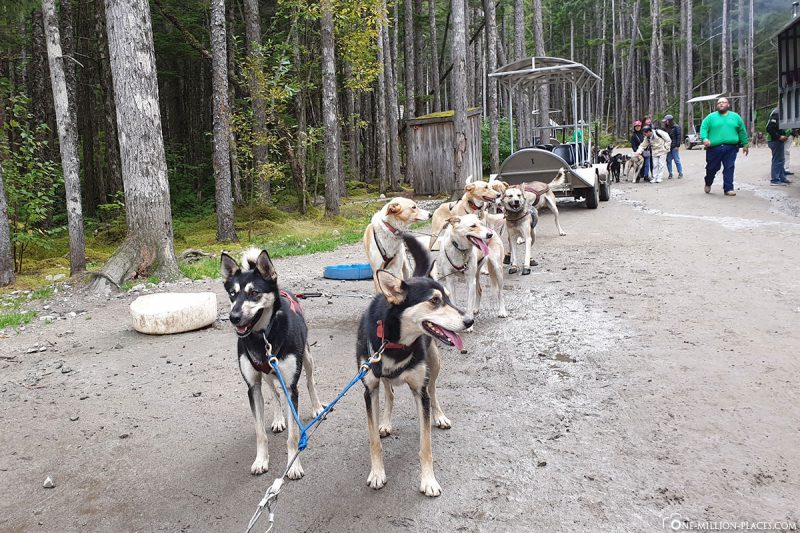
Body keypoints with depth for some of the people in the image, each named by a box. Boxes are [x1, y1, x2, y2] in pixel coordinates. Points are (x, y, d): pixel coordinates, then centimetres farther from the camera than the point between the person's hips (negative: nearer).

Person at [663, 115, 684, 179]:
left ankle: (680, 173, 10)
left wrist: (677, 145, -13)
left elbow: (678, 136, -8)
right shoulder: (666, 127, 9)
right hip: (667, 146, 5)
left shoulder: (676, 127, -6)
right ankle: (670, 173, 13)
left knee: (677, 160, 0)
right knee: (668, 160, 5)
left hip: (674, 147, -5)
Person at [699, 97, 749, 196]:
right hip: (714, 148, -1)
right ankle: (708, 183, 34)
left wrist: (745, 144, 16)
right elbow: (703, 128, -1)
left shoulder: (735, 117, 14)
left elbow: (742, 131, 18)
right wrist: (704, 138, -20)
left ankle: (728, 189, 0)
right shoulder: (711, 117, 7)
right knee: (712, 168, 8)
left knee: (729, 168, -4)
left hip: (731, 148, 1)